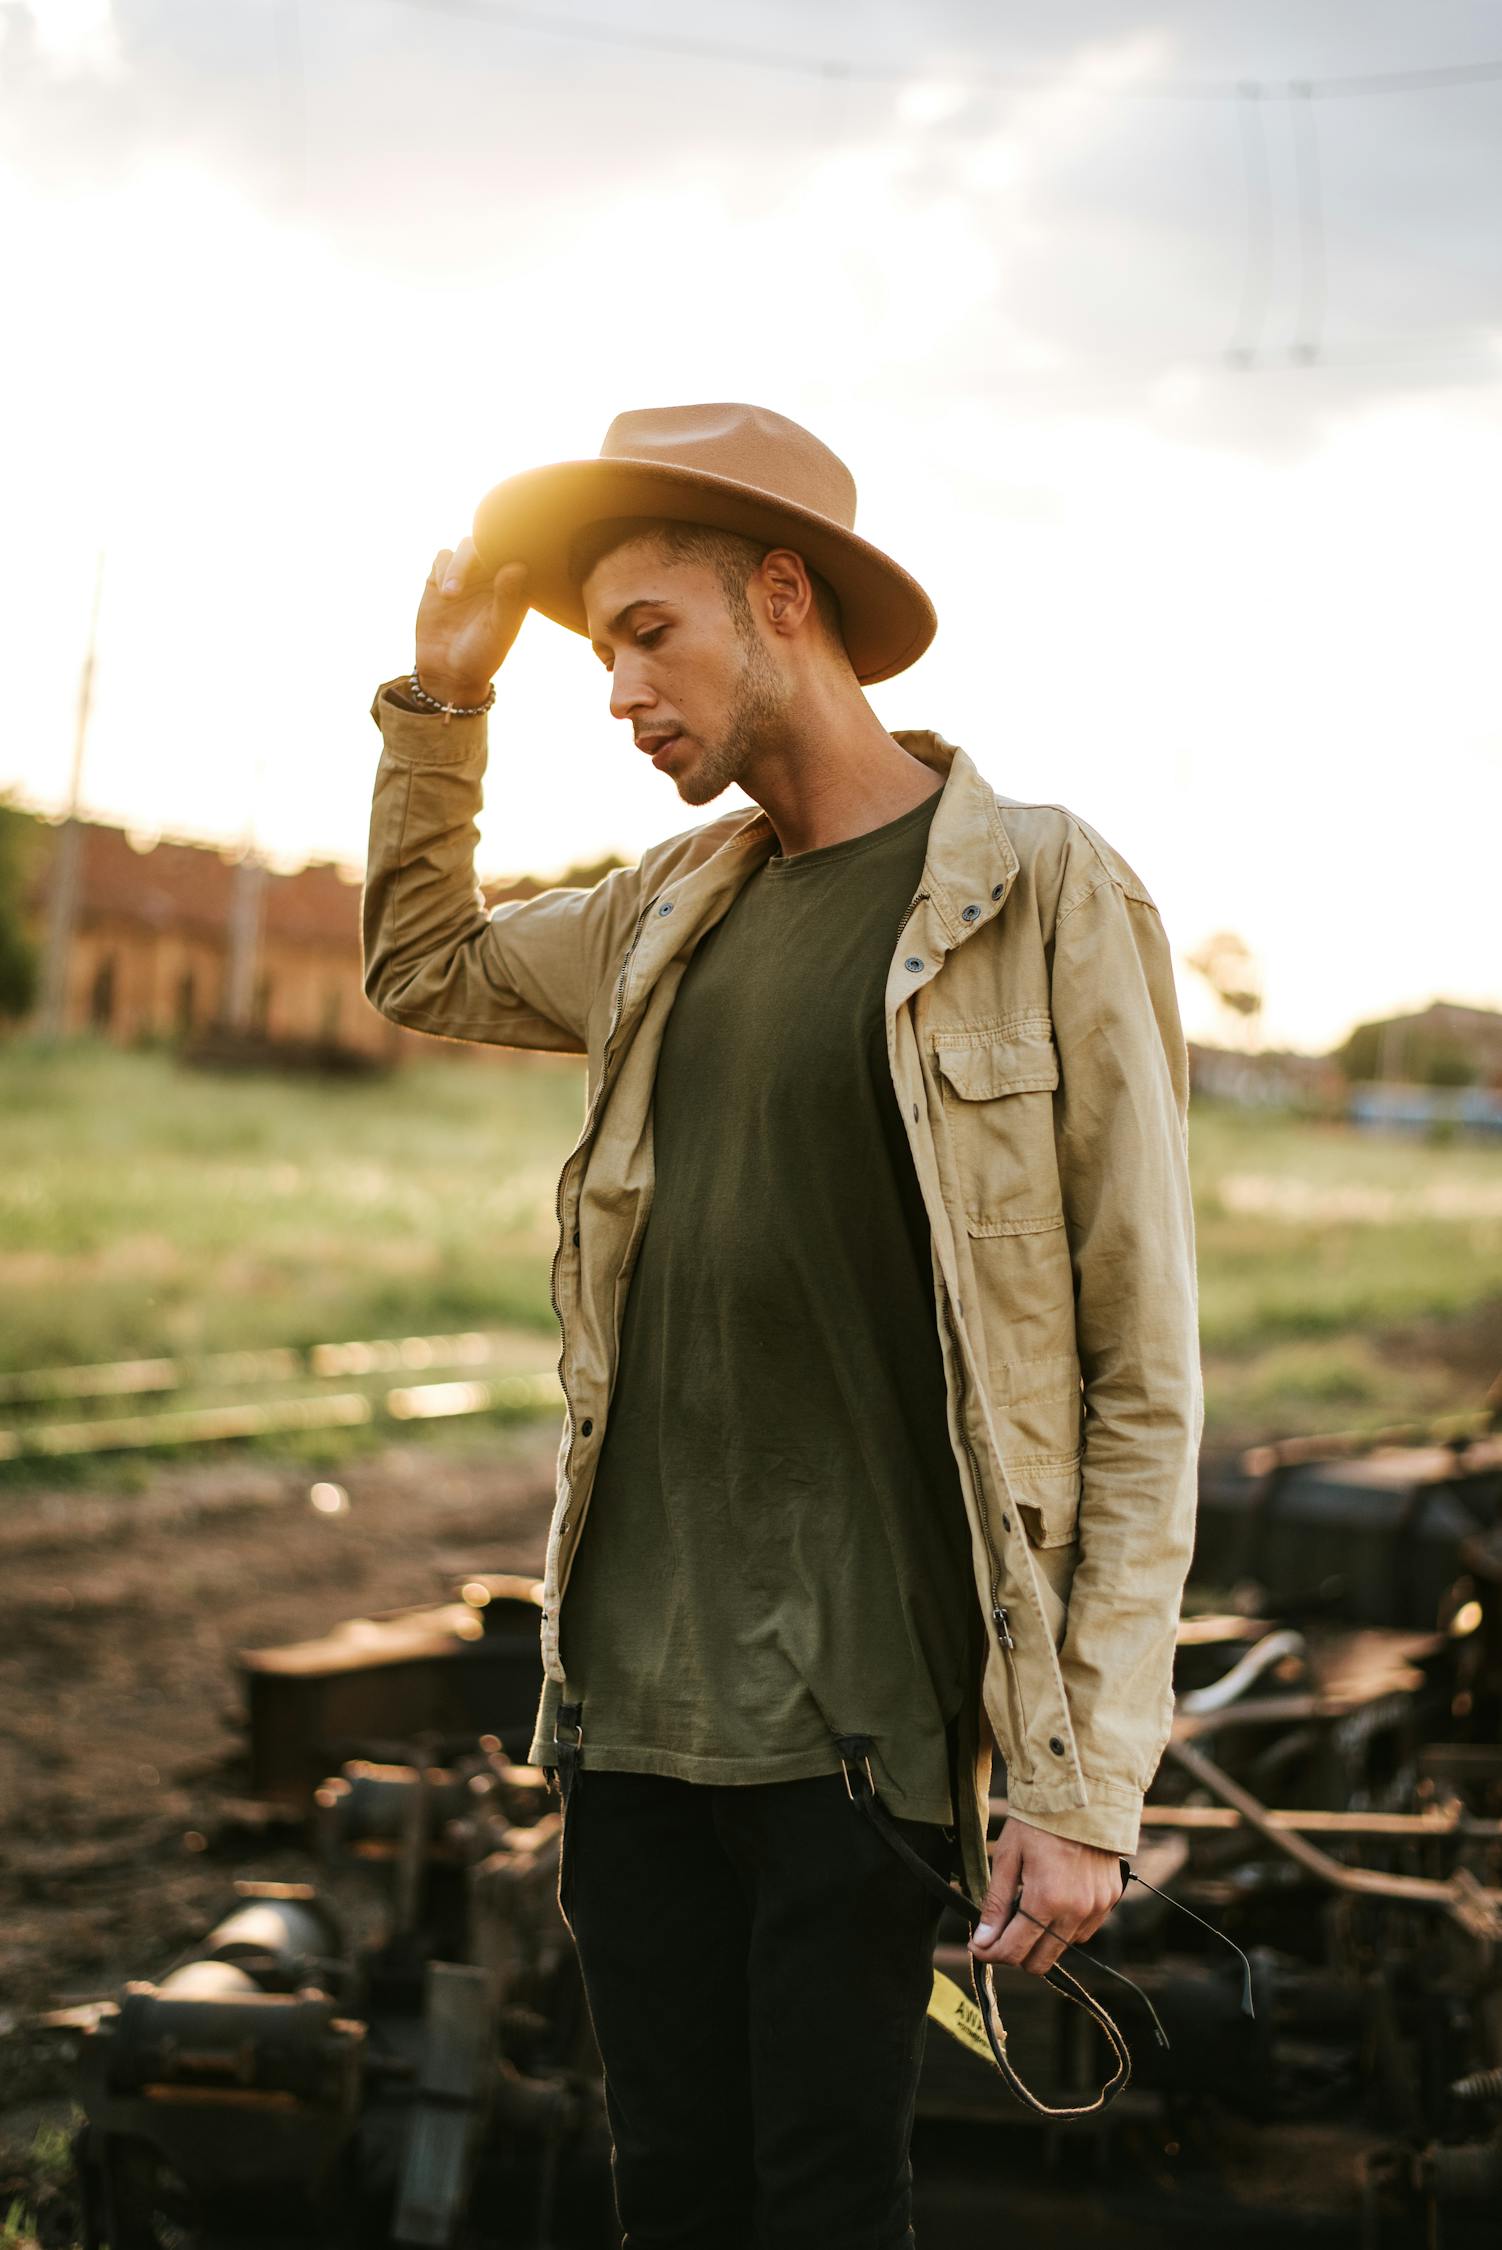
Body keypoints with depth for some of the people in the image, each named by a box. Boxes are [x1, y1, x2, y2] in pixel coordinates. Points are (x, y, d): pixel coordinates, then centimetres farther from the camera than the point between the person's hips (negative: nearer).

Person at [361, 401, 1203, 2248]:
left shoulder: (1049, 902, -7)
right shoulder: (674, 909, 11)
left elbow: (1143, 1379, -8)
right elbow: (423, 966, 31)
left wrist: (1088, 1787, -13)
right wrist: (441, 696, 15)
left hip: (859, 1725, -5)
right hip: (629, 1691, 5)